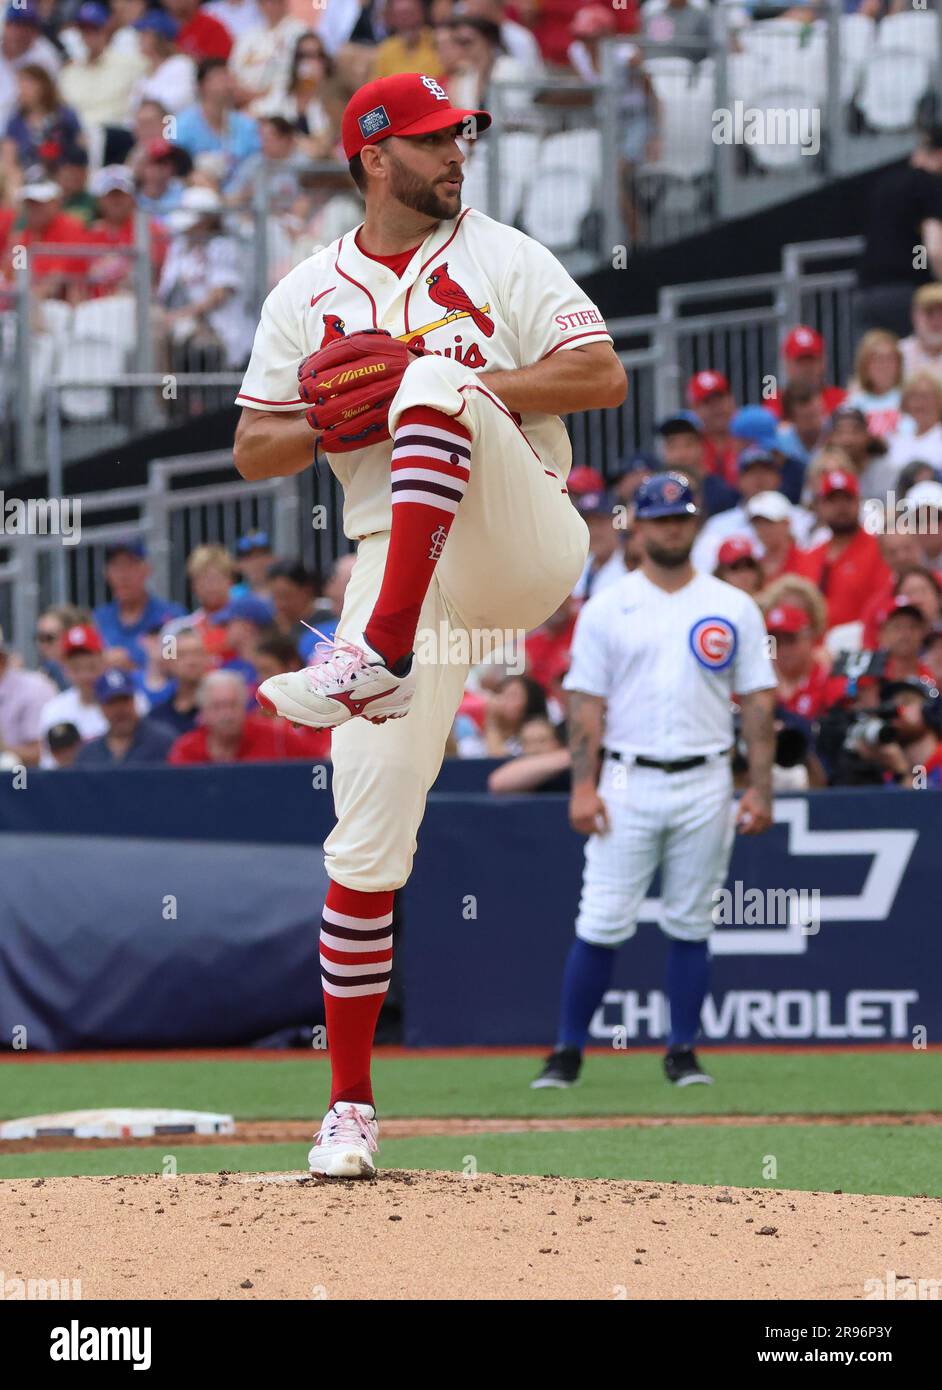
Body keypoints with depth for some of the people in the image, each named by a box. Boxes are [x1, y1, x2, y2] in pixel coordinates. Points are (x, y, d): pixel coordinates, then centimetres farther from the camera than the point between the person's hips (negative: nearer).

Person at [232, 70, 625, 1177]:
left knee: (434, 380, -31)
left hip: (525, 544, -2)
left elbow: (603, 377, -5)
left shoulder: (505, 260, 6)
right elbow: (253, 451, 13)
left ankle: (379, 656, -43)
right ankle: (350, 1107, 6)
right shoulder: (308, 295, 13)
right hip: (400, 558, 2)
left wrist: (453, 389, -14)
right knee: (367, 839, -6)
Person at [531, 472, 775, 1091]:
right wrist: (583, 786, -8)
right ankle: (568, 1052, 2)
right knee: (602, 924, -5)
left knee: (691, 925, 5)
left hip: (704, 784, 1)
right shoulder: (606, 610, 5)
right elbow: (587, 702, 2)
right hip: (627, 781, -1)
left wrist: (761, 787, -3)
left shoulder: (734, 608, 7)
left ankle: (683, 1052, 13)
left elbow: (758, 701, 6)